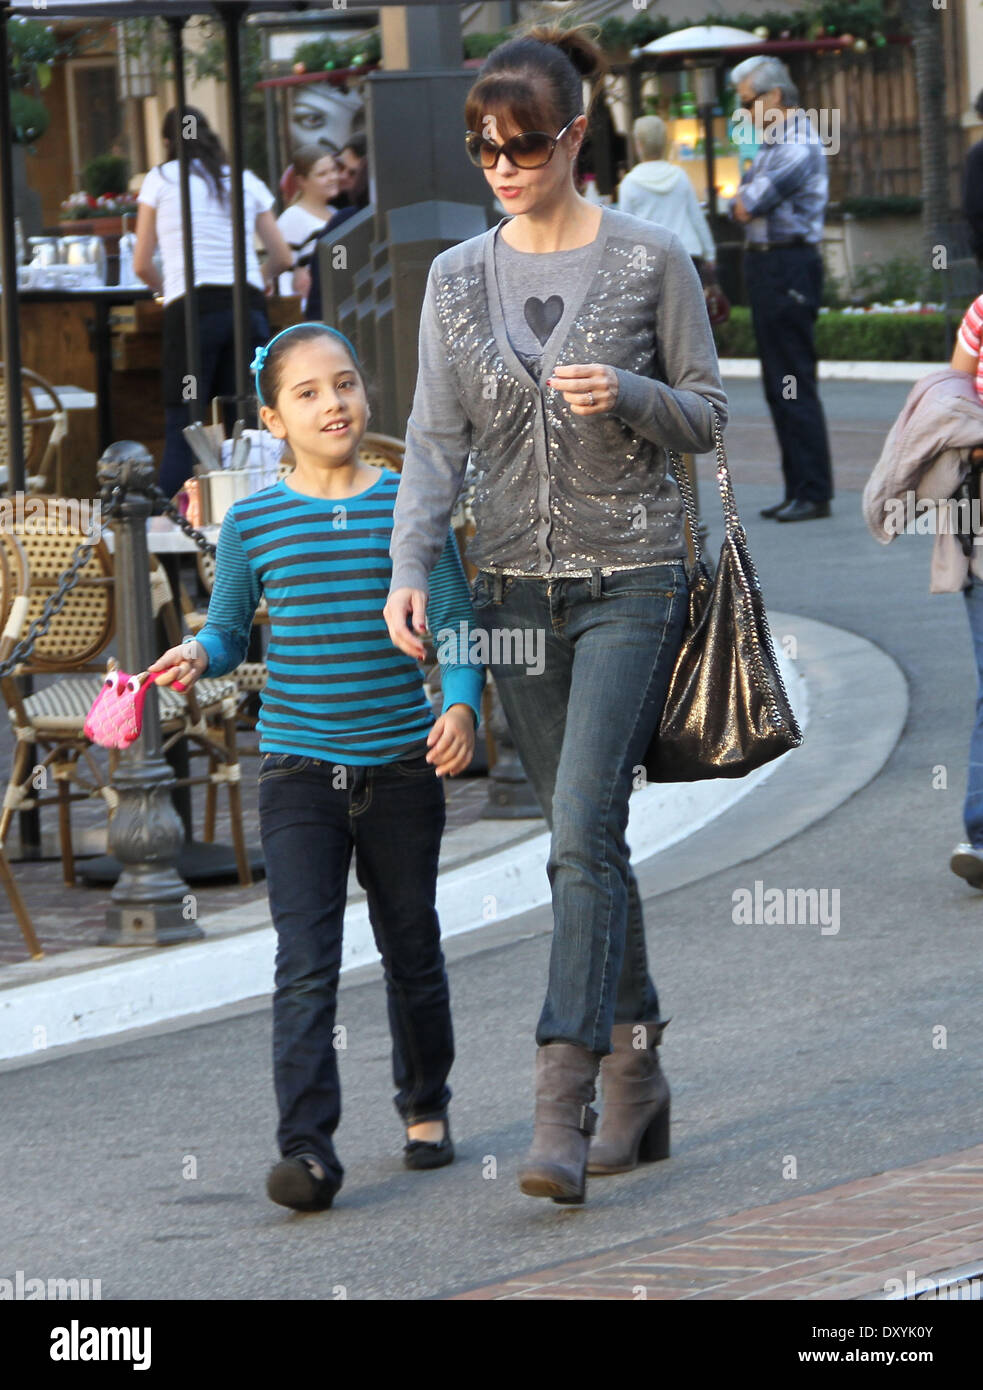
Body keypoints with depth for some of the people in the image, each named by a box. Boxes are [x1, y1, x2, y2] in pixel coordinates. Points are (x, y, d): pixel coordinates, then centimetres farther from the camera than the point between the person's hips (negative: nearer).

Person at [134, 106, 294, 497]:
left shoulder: (161, 179, 8)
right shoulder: (245, 180, 16)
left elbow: (142, 264, 8)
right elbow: (283, 258, 17)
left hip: (193, 307, -3)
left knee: (182, 426, -2)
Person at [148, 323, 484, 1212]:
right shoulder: (254, 523, 1)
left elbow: (454, 620, 0)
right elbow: (230, 629, 10)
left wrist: (462, 705, -17)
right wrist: (198, 657, -12)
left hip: (402, 766, 1)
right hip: (298, 771, -1)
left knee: (411, 951, 15)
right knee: (305, 964, -11)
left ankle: (425, 1106, 36)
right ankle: (308, 1149, -16)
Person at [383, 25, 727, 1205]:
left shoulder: (649, 260, -3)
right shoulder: (458, 280, 6)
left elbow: (706, 416, 3)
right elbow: (435, 440, 2)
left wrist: (628, 395, -18)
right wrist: (408, 566, -12)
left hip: (630, 582, -4)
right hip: (516, 587, 4)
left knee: (584, 834, -16)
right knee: (586, 842, 9)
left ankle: (561, 1111, -20)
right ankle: (637, 1081, 20)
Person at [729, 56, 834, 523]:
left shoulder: (799, 148, -15)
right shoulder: (771, 144, 17)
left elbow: (748, 207, -15)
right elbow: (741, 206, 20)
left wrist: (747, 199, 5)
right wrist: (747, 198, 0)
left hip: (789, 268, -10)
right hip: (764, 264, 10)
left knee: (793, 384, -10)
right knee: (778, 384, 11)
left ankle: (814, 493, -9)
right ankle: (799, 489, 15)